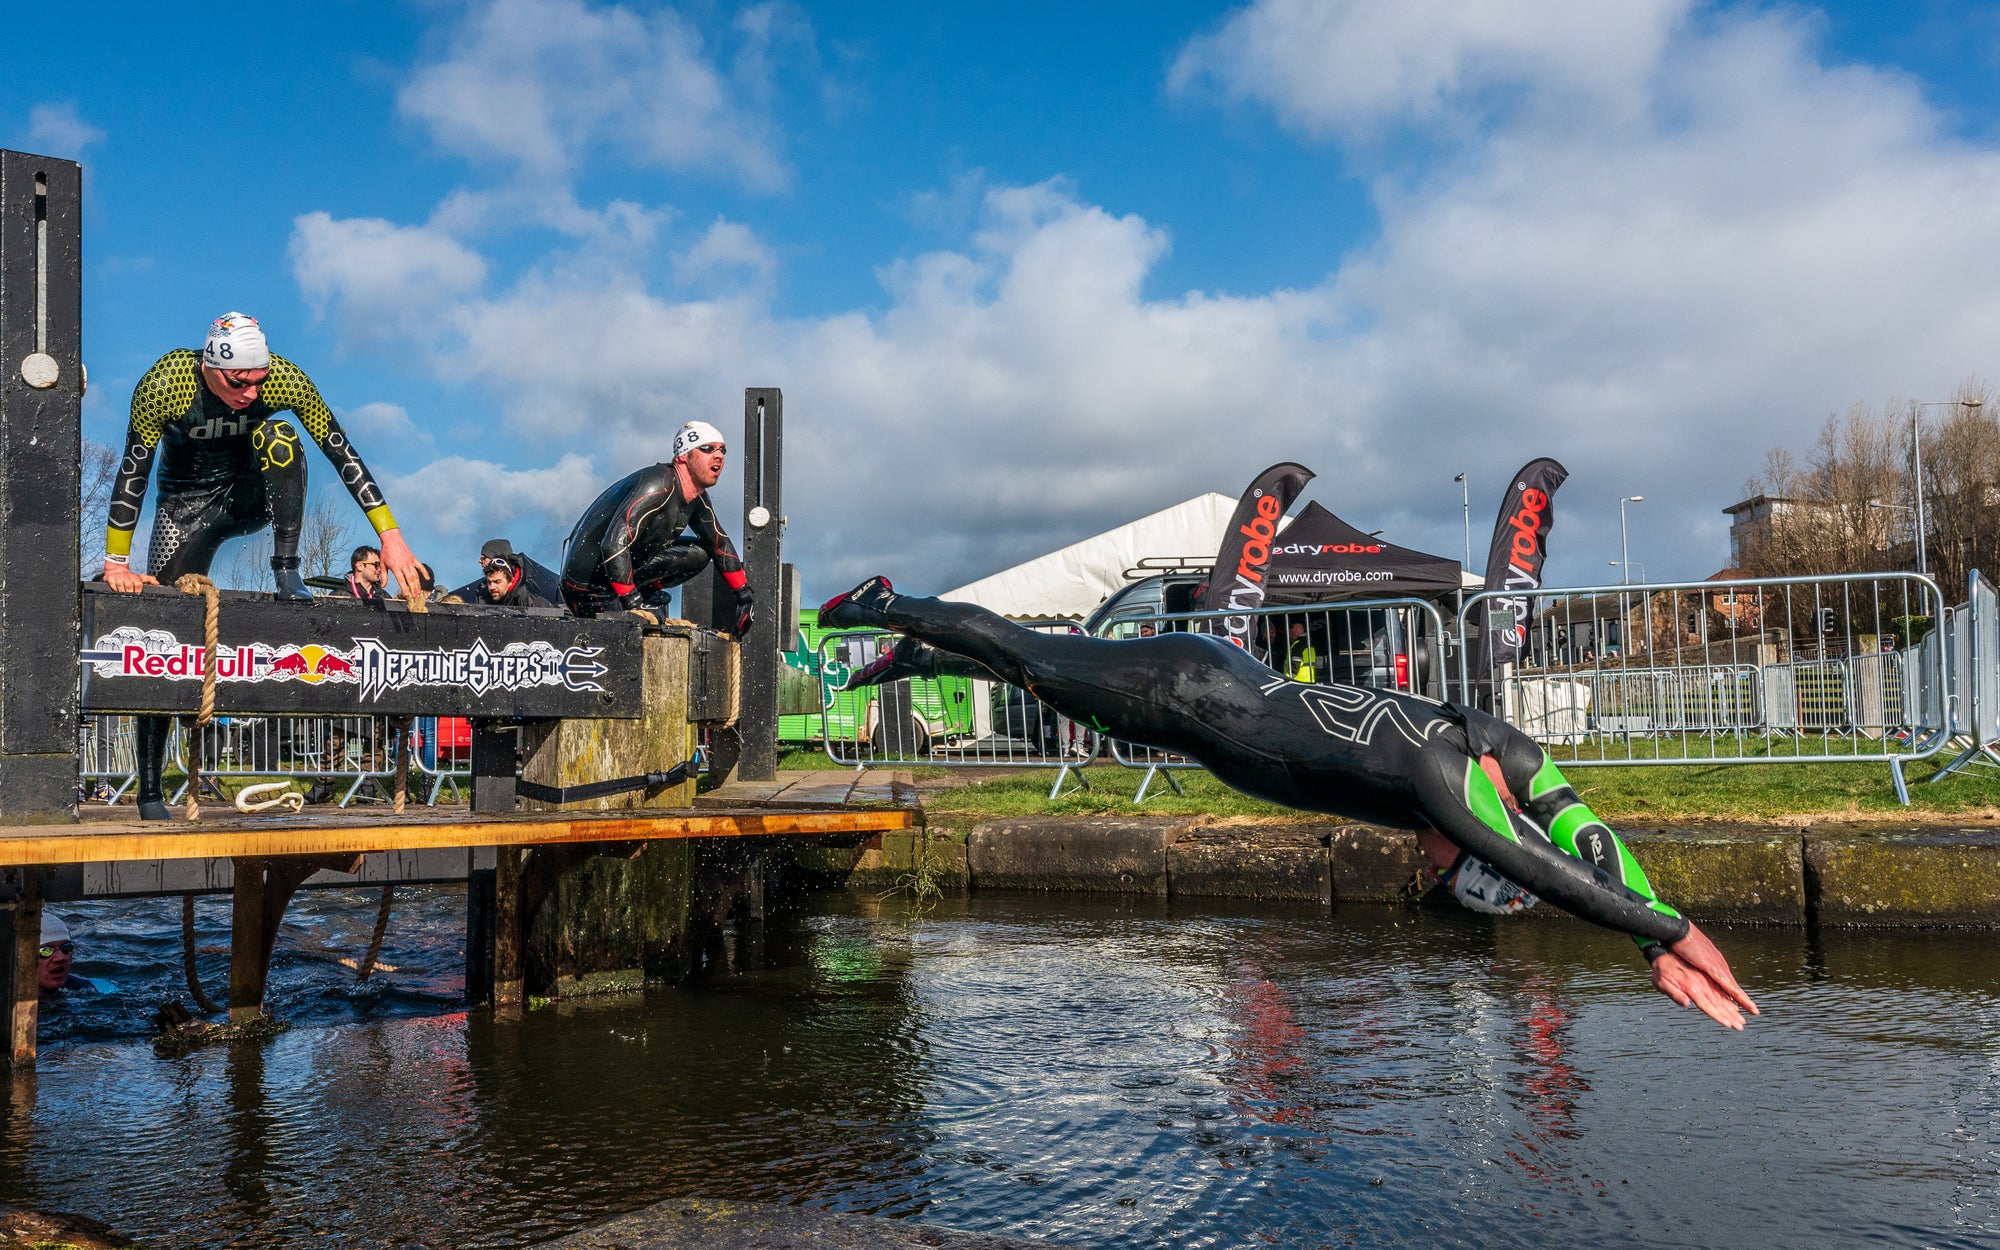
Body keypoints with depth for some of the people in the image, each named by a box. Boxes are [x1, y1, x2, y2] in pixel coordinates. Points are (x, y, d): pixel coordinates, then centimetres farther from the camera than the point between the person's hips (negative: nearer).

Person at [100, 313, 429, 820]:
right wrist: (116, 563, -22)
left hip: (253, 496, 1)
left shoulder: (284, 380, -25)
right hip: (188, 506, -1)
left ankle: (288, 573, -24)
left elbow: (342, 454, -22)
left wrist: (391, 536, -27)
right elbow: (133, 472, -22)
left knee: (279, 436, -33)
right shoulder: (163, 386, -28)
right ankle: (149, 792, -1)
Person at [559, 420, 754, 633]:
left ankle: (643, 592, 1)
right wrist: (632, 602, -33)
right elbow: (614, 545, -32)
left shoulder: (696, 499, 4)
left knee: (699, 553, 4)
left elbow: (719, 543, 21)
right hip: (588, 583, -9)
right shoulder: (658, 486, -24)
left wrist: (744, 595, 19)